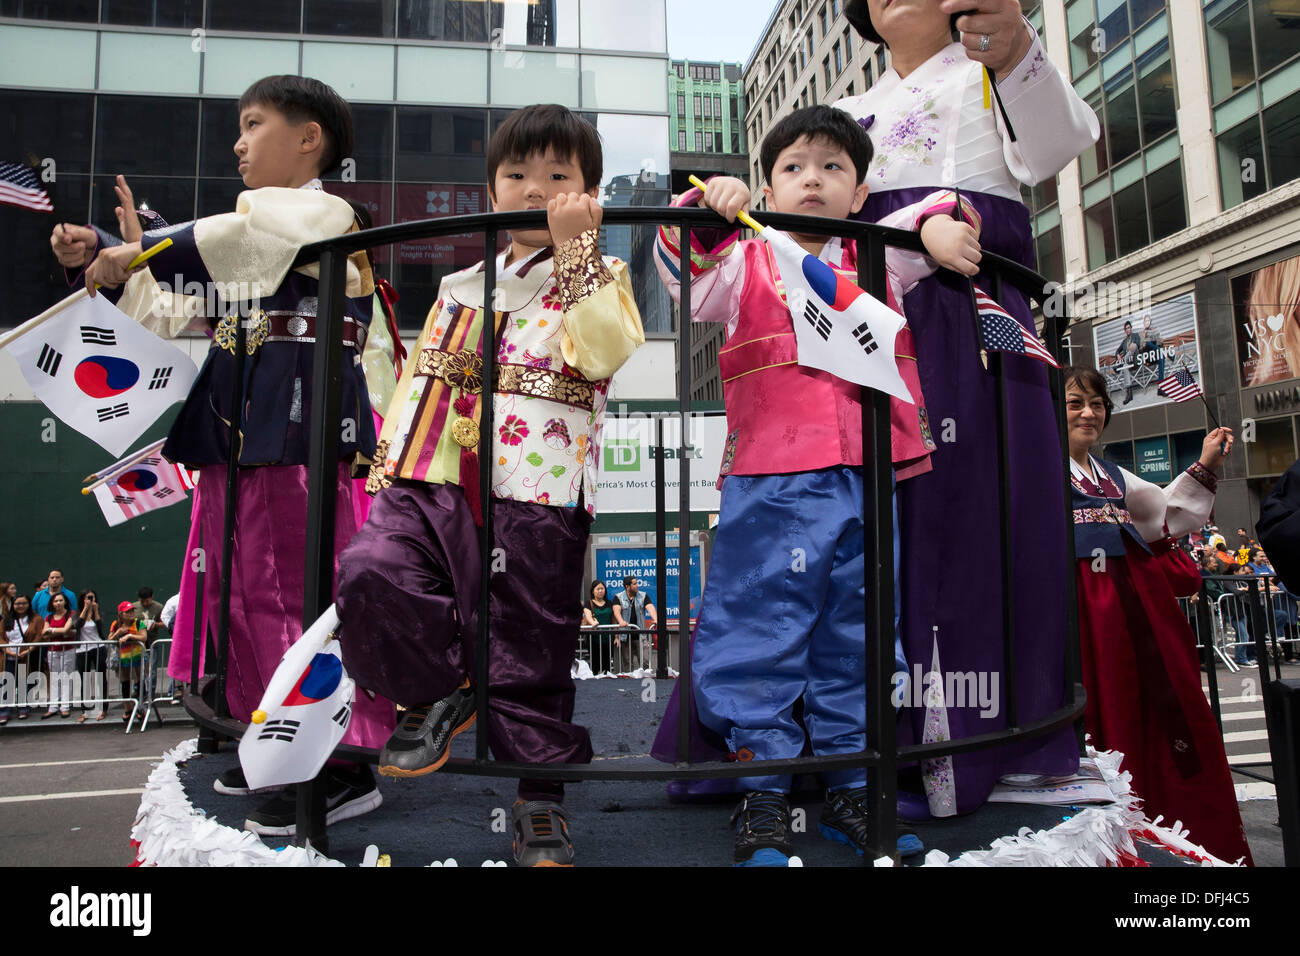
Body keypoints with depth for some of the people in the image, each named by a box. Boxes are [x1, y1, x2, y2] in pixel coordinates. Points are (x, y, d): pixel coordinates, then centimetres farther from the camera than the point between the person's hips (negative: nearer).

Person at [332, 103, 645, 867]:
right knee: (369, 571, -20)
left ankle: (541, 801, 22)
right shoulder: (464, 286, 22)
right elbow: (423, 374, 25)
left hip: (536, 498, -4)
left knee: (531, 653, 2)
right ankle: (441, 691, 6)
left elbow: (607, 351, -14)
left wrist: (575, 247, -11)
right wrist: (390, 457, 16)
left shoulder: (597, 277, 9)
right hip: (432, 485, 4)